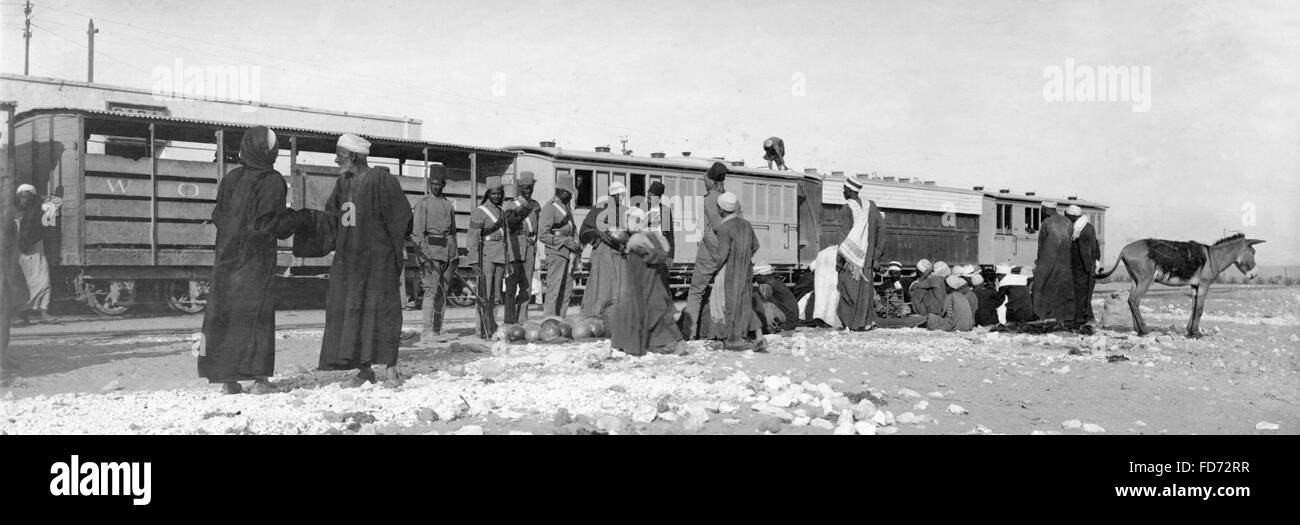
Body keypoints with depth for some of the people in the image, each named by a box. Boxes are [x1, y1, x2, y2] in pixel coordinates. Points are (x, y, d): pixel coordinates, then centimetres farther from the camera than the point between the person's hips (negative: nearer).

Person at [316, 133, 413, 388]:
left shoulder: (381, 180, -8)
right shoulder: (343, 183, 12)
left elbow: (401, 216, -8)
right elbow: (330, 215, 18)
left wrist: (398, 249, -8)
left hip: (378, 259, -7)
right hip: (348, 258, 7)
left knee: (381, 309, -4)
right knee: (348, 309, 4)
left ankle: (391, 369, 3)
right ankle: (364, 369, 12)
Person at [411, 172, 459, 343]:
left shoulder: (449, 204, 17)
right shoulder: (423, 204, -1)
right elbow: (417, 232, -7)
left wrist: (456, 255, 17)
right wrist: (424, 255, -17)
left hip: (448, 250, 6)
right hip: (431, 249, -6)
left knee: (443, 292, 6)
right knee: (431, 289, -12)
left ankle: (436, 330, 12)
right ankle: (426, 332, -13)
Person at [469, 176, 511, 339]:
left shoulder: (502, 212, 17)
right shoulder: (479, 212, -5)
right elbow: (473, 238, -10)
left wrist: (507, 261, 20)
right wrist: (474, 261, -17)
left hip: (501, 257, 7)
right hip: (486, 256, -7)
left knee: (496, 293, 7)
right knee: (485, 295, -8)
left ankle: (493, 328, 11)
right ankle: (484, 330, -7)